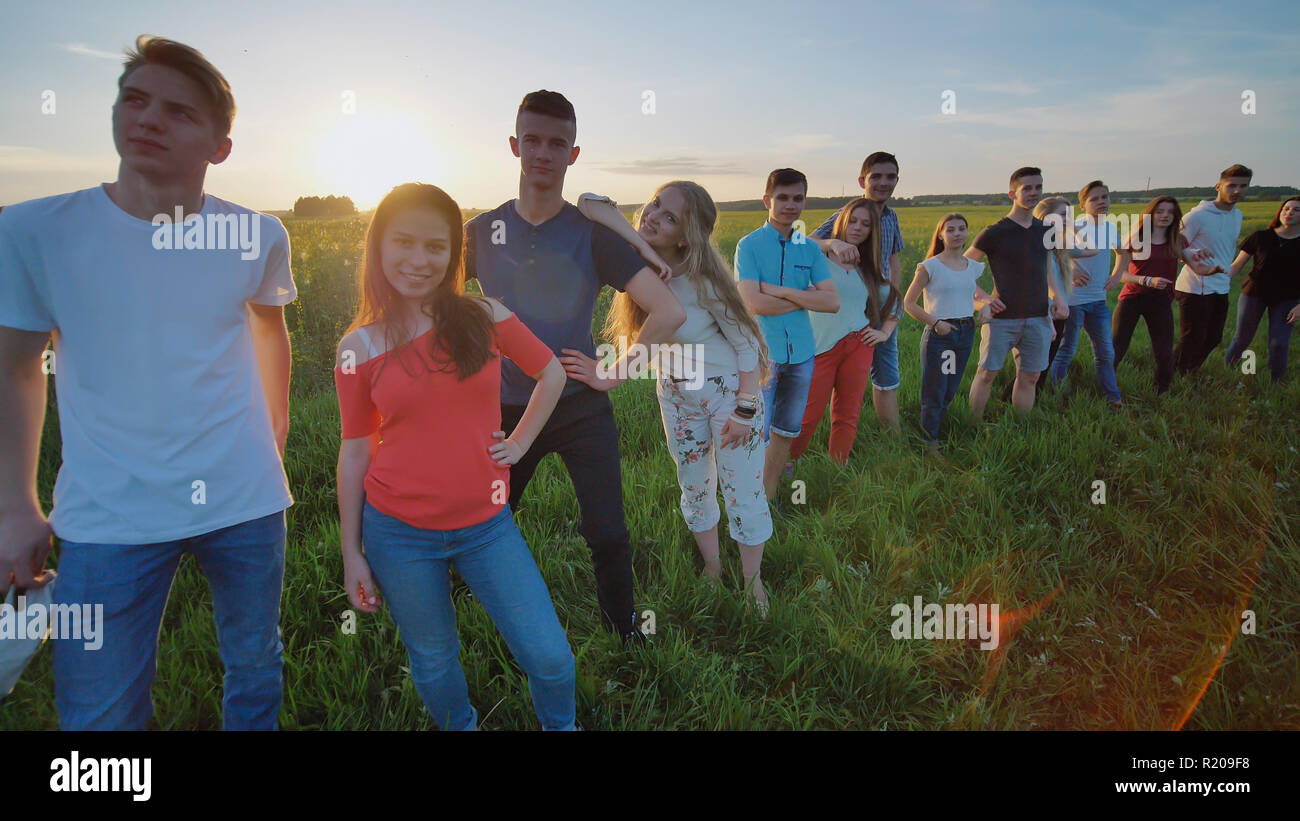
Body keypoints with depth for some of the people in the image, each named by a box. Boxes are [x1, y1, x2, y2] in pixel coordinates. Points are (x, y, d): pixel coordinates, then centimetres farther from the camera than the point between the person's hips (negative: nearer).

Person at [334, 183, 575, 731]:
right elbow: (354, 453, 2)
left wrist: (519, 443, 4)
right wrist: (352, 554, 4)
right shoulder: (360, 347, -5)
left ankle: (560, 726, 34)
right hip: (398, 533, 0)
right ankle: (460, 726, 44)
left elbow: (551, 374, 11)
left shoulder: (483, 317, -4)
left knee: (549, 657, 3)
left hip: (486, 526, 1)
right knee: (433, 662, 14)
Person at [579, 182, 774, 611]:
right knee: (694, 487, 18)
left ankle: (752, 580, 25)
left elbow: (748, 344, -17)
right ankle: (711, 568, 38)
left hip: (727, 388, -5)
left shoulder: (703, 280, -27)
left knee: (742, 492, 4)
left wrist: (745, 410, -17)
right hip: (675, 391, 5)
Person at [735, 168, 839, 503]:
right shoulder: (749, 245, -6)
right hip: (762, 353, -5)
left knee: (785, 433, 15)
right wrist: (807, 296, -10)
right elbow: (754, 303, -18)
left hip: (801, 352, 5)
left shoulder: (810, 249, 7)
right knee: (757, 436, -2)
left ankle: (768, 498, 30)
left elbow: (833, 302, -4)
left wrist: (782, 291, -13)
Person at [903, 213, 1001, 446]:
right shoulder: (930, 267, -7)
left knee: (950, 392, 12)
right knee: (934, 393, -3)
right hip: (939, 334, -5)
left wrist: (985, 305, -1)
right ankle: (929, 442, 10)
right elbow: (908, 303, -7)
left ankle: (935, 433, 27)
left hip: (966, 332, 6)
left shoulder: (973, 267, 8)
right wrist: (935, 323, -15)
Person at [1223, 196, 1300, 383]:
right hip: (1254, 294, 0)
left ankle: (1277, 385, 11)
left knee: (1279, 344, -5)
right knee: (1241, 340, 4)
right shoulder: (1260, 238, -3)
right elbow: (1236, 266, -3)